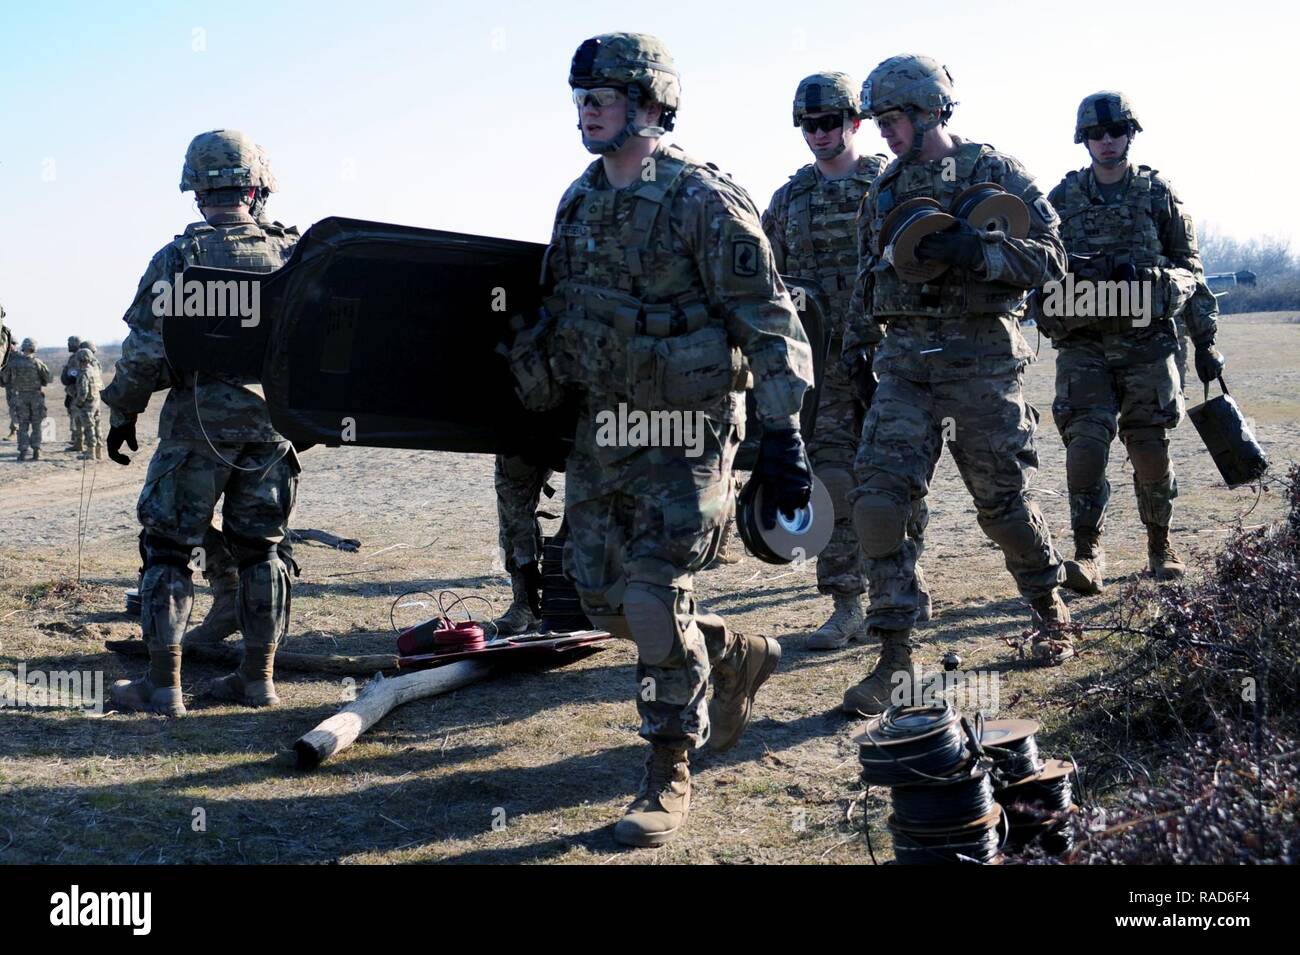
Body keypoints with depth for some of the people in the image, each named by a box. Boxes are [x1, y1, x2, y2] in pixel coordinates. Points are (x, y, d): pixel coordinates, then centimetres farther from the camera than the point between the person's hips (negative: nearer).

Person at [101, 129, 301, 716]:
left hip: (198, 426, -3)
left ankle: (163, 685, 6)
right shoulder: (291, 255, 1)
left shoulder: (178, 259, -9)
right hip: (272, 425, 4)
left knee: (171, 550, 5)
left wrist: (122, 414, 3)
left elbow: (144, 351, -10)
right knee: (260, 550, 13)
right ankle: (258, 678, 17)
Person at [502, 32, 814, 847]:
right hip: (604, 426, 8)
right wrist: (542, 402, 18)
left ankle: (670, 779, 7)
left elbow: (769, 321, -16)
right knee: (603, 597, 10)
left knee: (656, 602, -9)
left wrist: (785, 435, -21)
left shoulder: (705, 201, -14)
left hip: (687, 429, -8)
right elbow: (559, 312, 19)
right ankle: (739, 658, 35)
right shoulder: (580, 202, 8)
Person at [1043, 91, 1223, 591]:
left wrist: (1205, 341, 7)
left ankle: (1160, 543, 21)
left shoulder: (1159, 194, 6)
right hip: (1083, 345, 0)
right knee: (1085, 445, -11)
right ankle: (1087, 553, -2)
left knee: (1151, 450, 2)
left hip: (1147, 342, 0)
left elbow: (1191, 268, 9)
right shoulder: (1062, 199, 7)